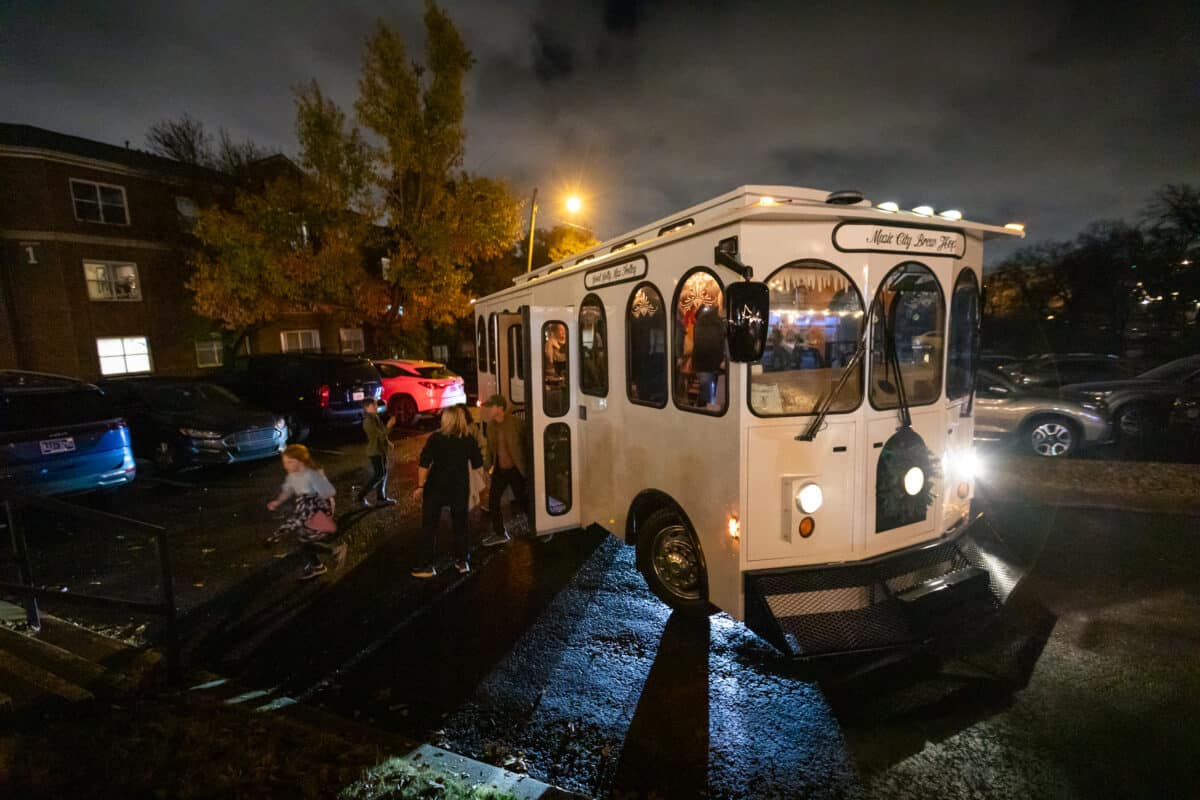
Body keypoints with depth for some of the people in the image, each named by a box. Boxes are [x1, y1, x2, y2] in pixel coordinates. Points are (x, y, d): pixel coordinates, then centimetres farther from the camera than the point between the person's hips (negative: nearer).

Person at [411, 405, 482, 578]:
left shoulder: (435, 439, -10)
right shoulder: (469, 440, -3)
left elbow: (424, 464, -15)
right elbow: (477, 463, 4)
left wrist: (420, 486, -9)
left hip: (436, 488, -2)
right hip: (460, 488, 3)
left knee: (429, 527, 9)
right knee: (460, 525, 15)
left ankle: (426, 565, 13)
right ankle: (462, 561, 22)